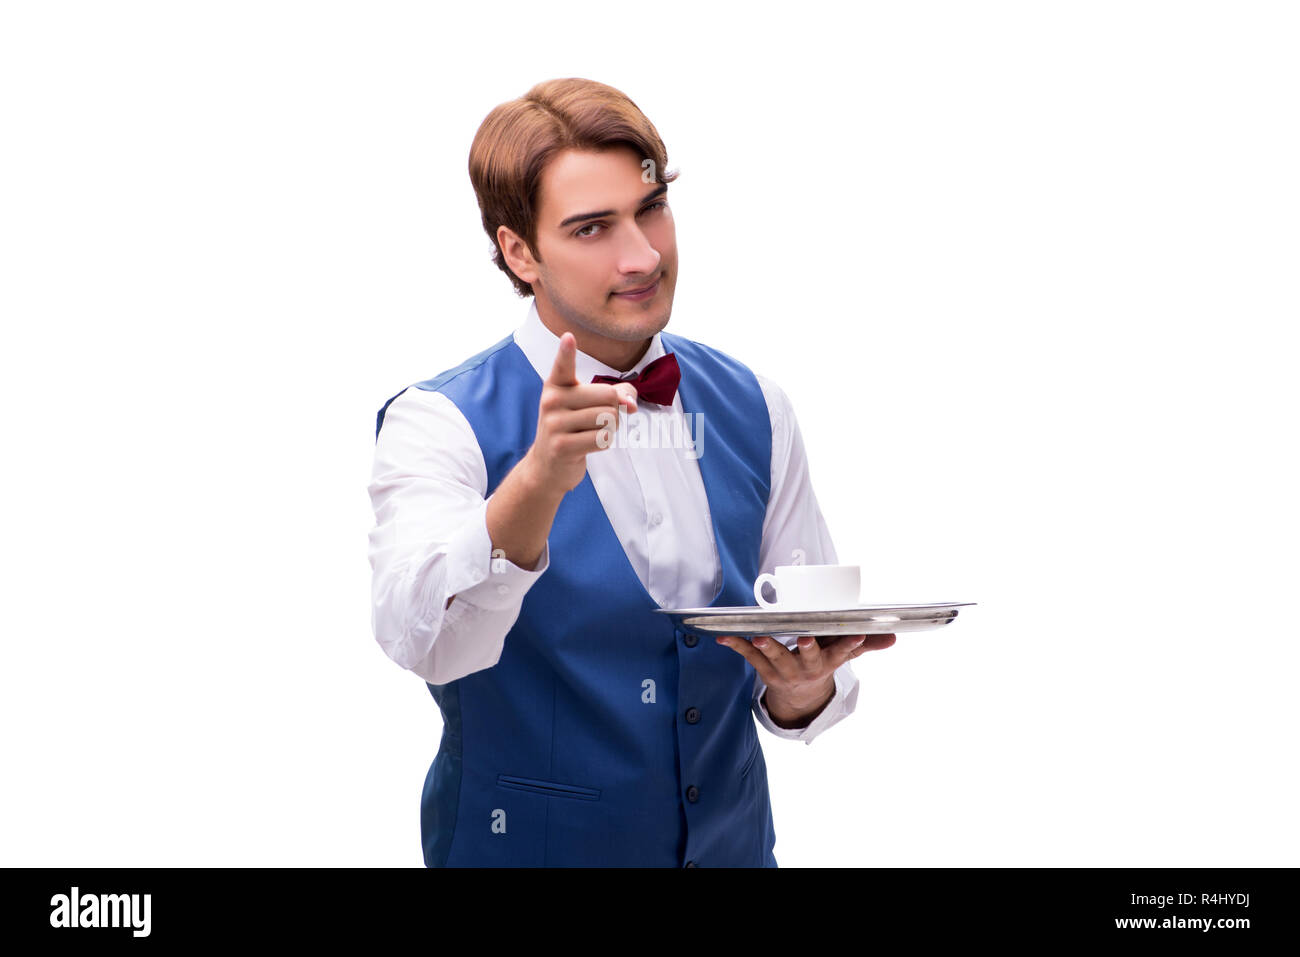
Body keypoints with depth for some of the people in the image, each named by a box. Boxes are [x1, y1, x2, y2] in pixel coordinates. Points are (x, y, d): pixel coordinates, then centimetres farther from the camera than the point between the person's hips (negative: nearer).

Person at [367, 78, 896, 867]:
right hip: (529, 845, -4)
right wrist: (538, 481, -46)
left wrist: (800, 690, -17)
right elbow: (422, 640, -31)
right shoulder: (440, 426, -14)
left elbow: (814, 636, 4)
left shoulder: (754, 410, 0)